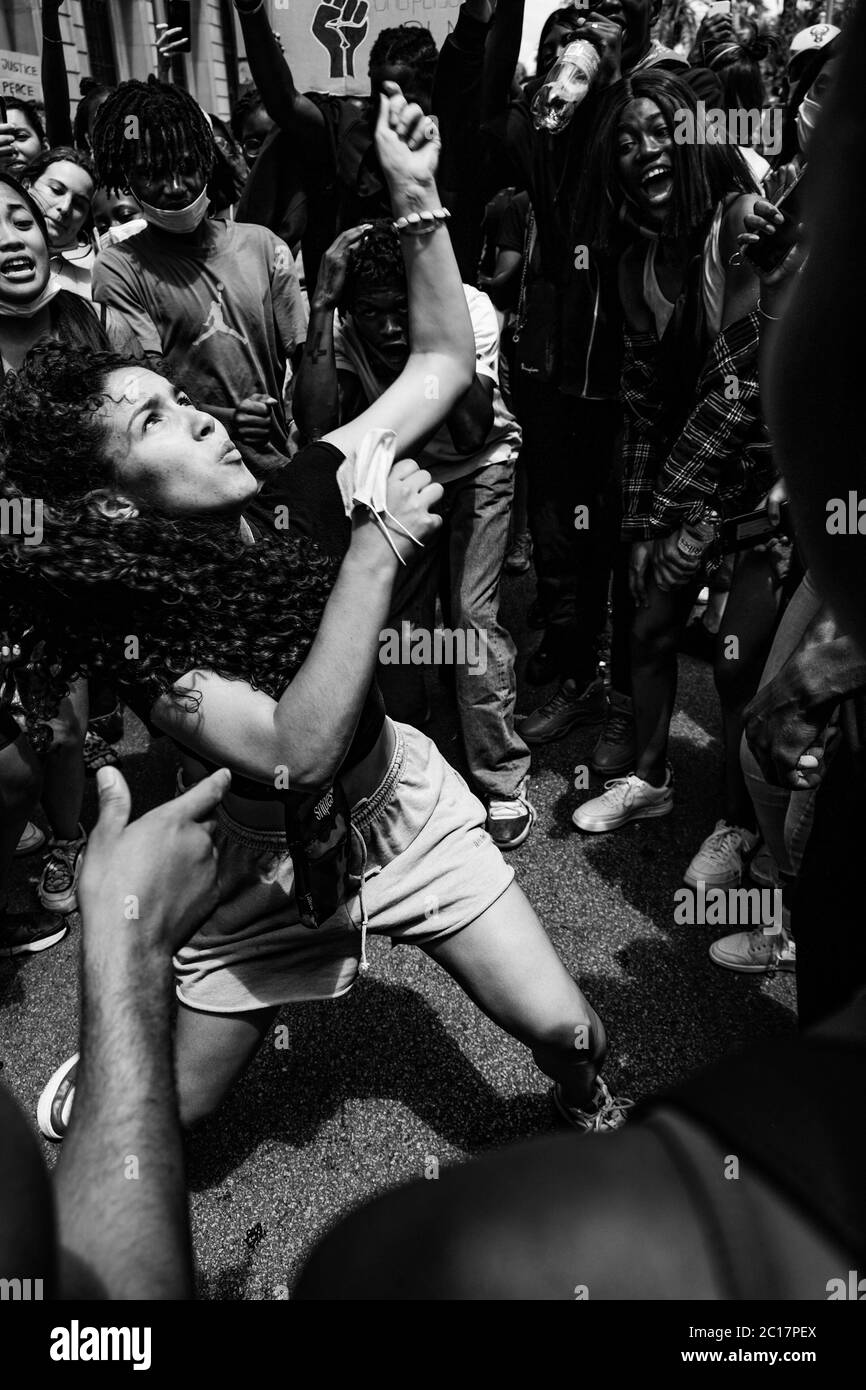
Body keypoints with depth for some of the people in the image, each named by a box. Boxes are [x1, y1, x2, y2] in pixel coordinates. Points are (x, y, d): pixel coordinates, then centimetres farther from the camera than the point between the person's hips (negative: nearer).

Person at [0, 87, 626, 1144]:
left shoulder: (304, 494, -13)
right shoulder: (135, 631, -25)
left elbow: (443, 361, -8)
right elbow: (298, 751, -40)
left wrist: (414, 195, -20)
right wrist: (378, 547, -40)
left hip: (402, 810, 3)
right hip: (265, 871, -2)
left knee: (565, 1031, 1)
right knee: (162, 1115, 10)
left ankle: (591, 1115, 37)